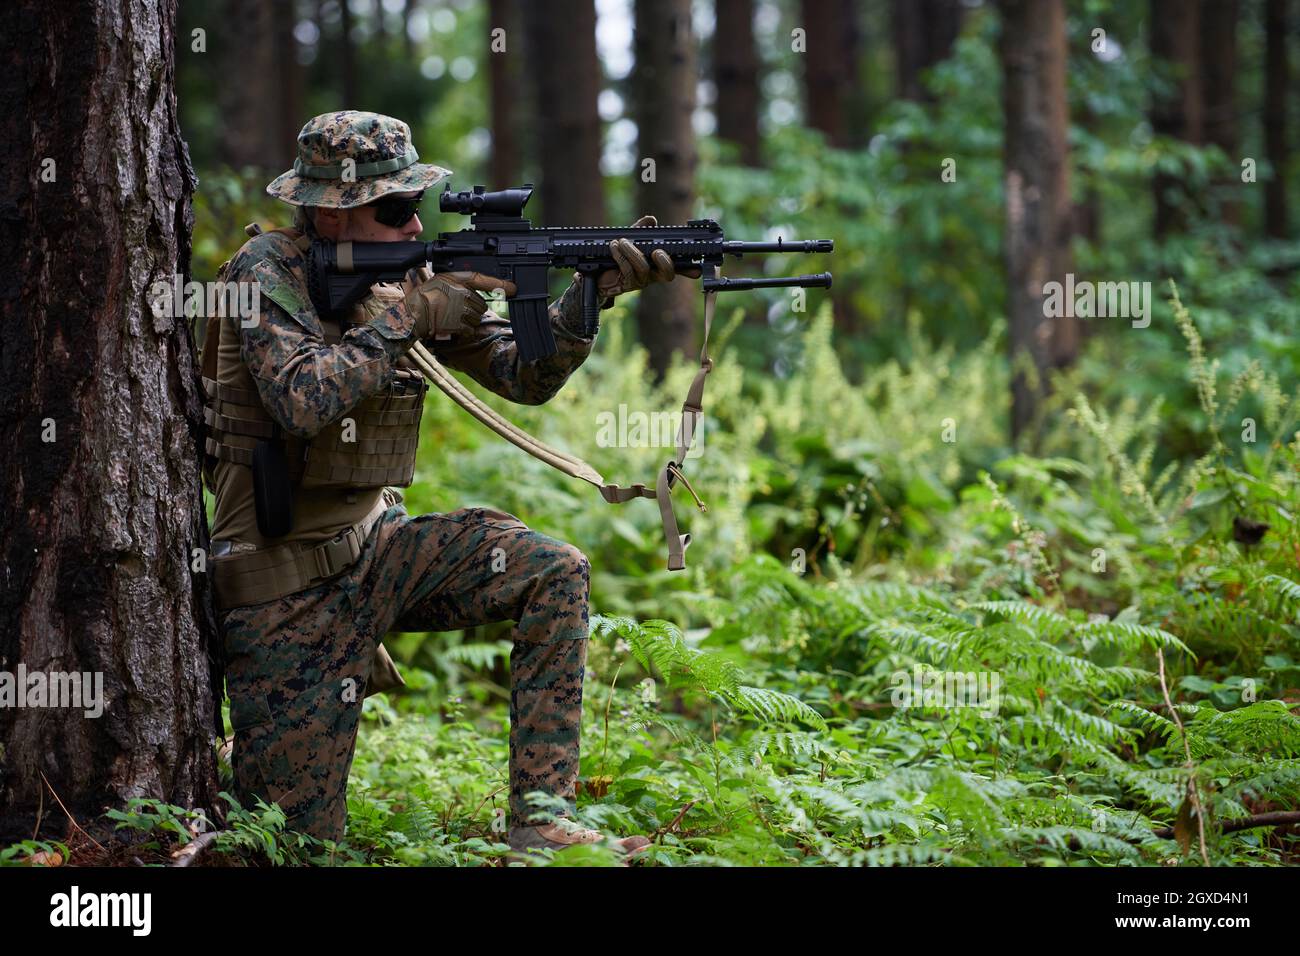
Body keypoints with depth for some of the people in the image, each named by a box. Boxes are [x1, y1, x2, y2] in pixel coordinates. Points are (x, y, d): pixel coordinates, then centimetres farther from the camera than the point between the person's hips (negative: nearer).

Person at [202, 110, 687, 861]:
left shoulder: (412, 277, 4)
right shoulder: (267, 273, -14)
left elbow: (524, 376, -2)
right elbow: (303, 402, -30)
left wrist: (589, 296, -18)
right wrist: (406, 316, -23)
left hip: (373, 546, 6)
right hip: (286, 581, -6)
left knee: (554, 572, -13)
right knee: (301, 836, -6)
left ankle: (541, 821, -9)